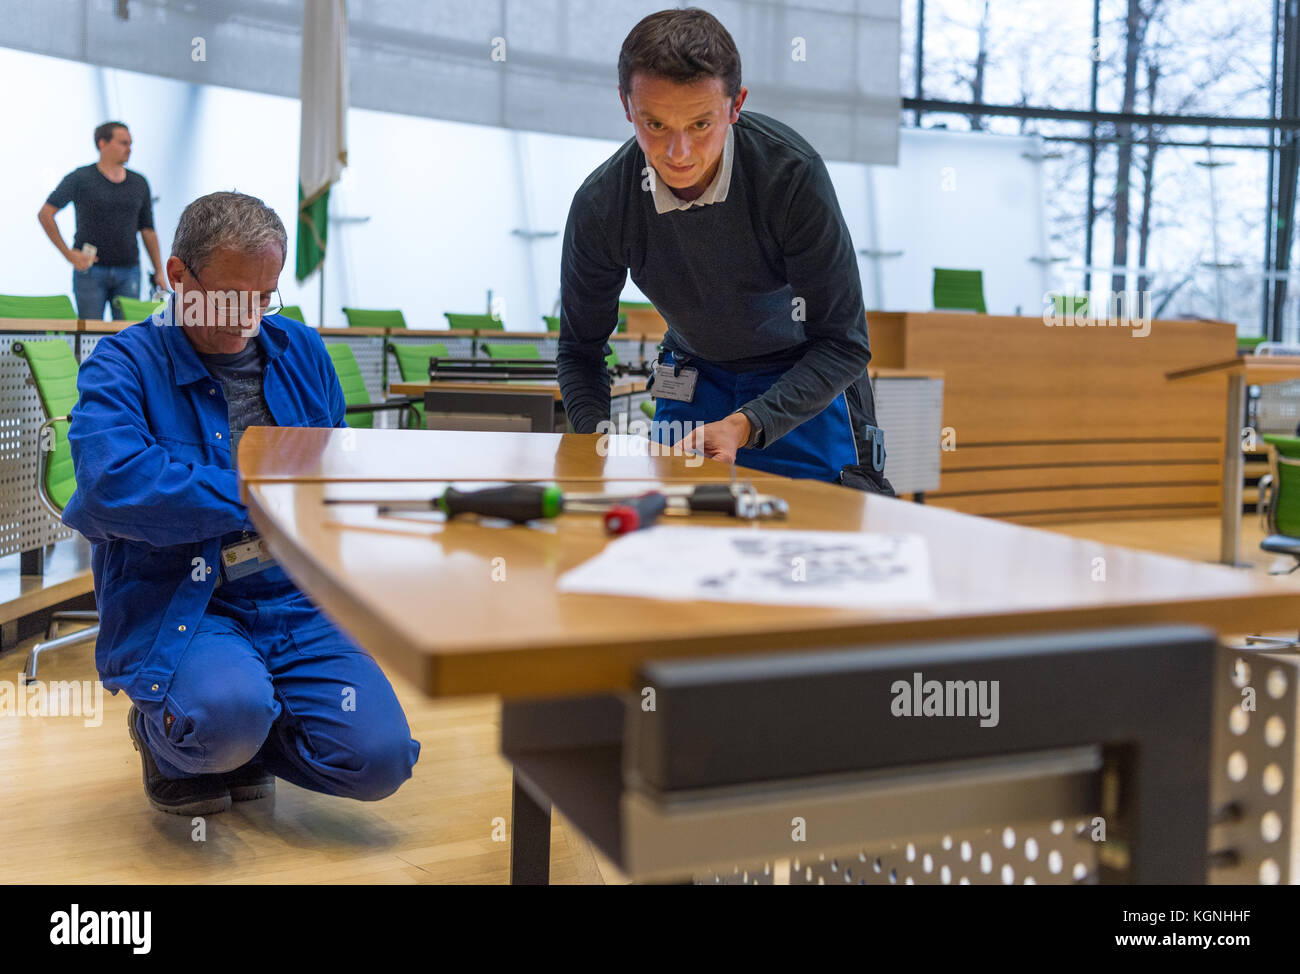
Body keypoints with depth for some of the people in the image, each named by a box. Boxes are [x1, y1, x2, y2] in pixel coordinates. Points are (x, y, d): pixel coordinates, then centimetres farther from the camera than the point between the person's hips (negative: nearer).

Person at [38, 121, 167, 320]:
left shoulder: (139, 183, 10)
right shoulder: (80, 178, -1)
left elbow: (147, 229, 13)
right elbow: (45, 214, -3)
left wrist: (159, 271, 7)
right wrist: (68, 253, -9)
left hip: (128, 272, 3)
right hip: (90, 270, -3)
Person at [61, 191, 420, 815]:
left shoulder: (301, 351, 13)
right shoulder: (122, 366, -5)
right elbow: (112, 484, -24)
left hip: (297, 605, 5)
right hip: (175, 607, -4)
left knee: (380, 760, -16)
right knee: (228, 710, -37)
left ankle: (239, 741, 16)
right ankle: (165, 735, 4)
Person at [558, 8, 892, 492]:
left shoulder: (792, 173, -28)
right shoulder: (599, 206, -19)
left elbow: (843, 343, -23)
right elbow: (578, 350, -4)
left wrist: (743, 427, -36)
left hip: (810, 389, -2)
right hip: (693, 378, 2)